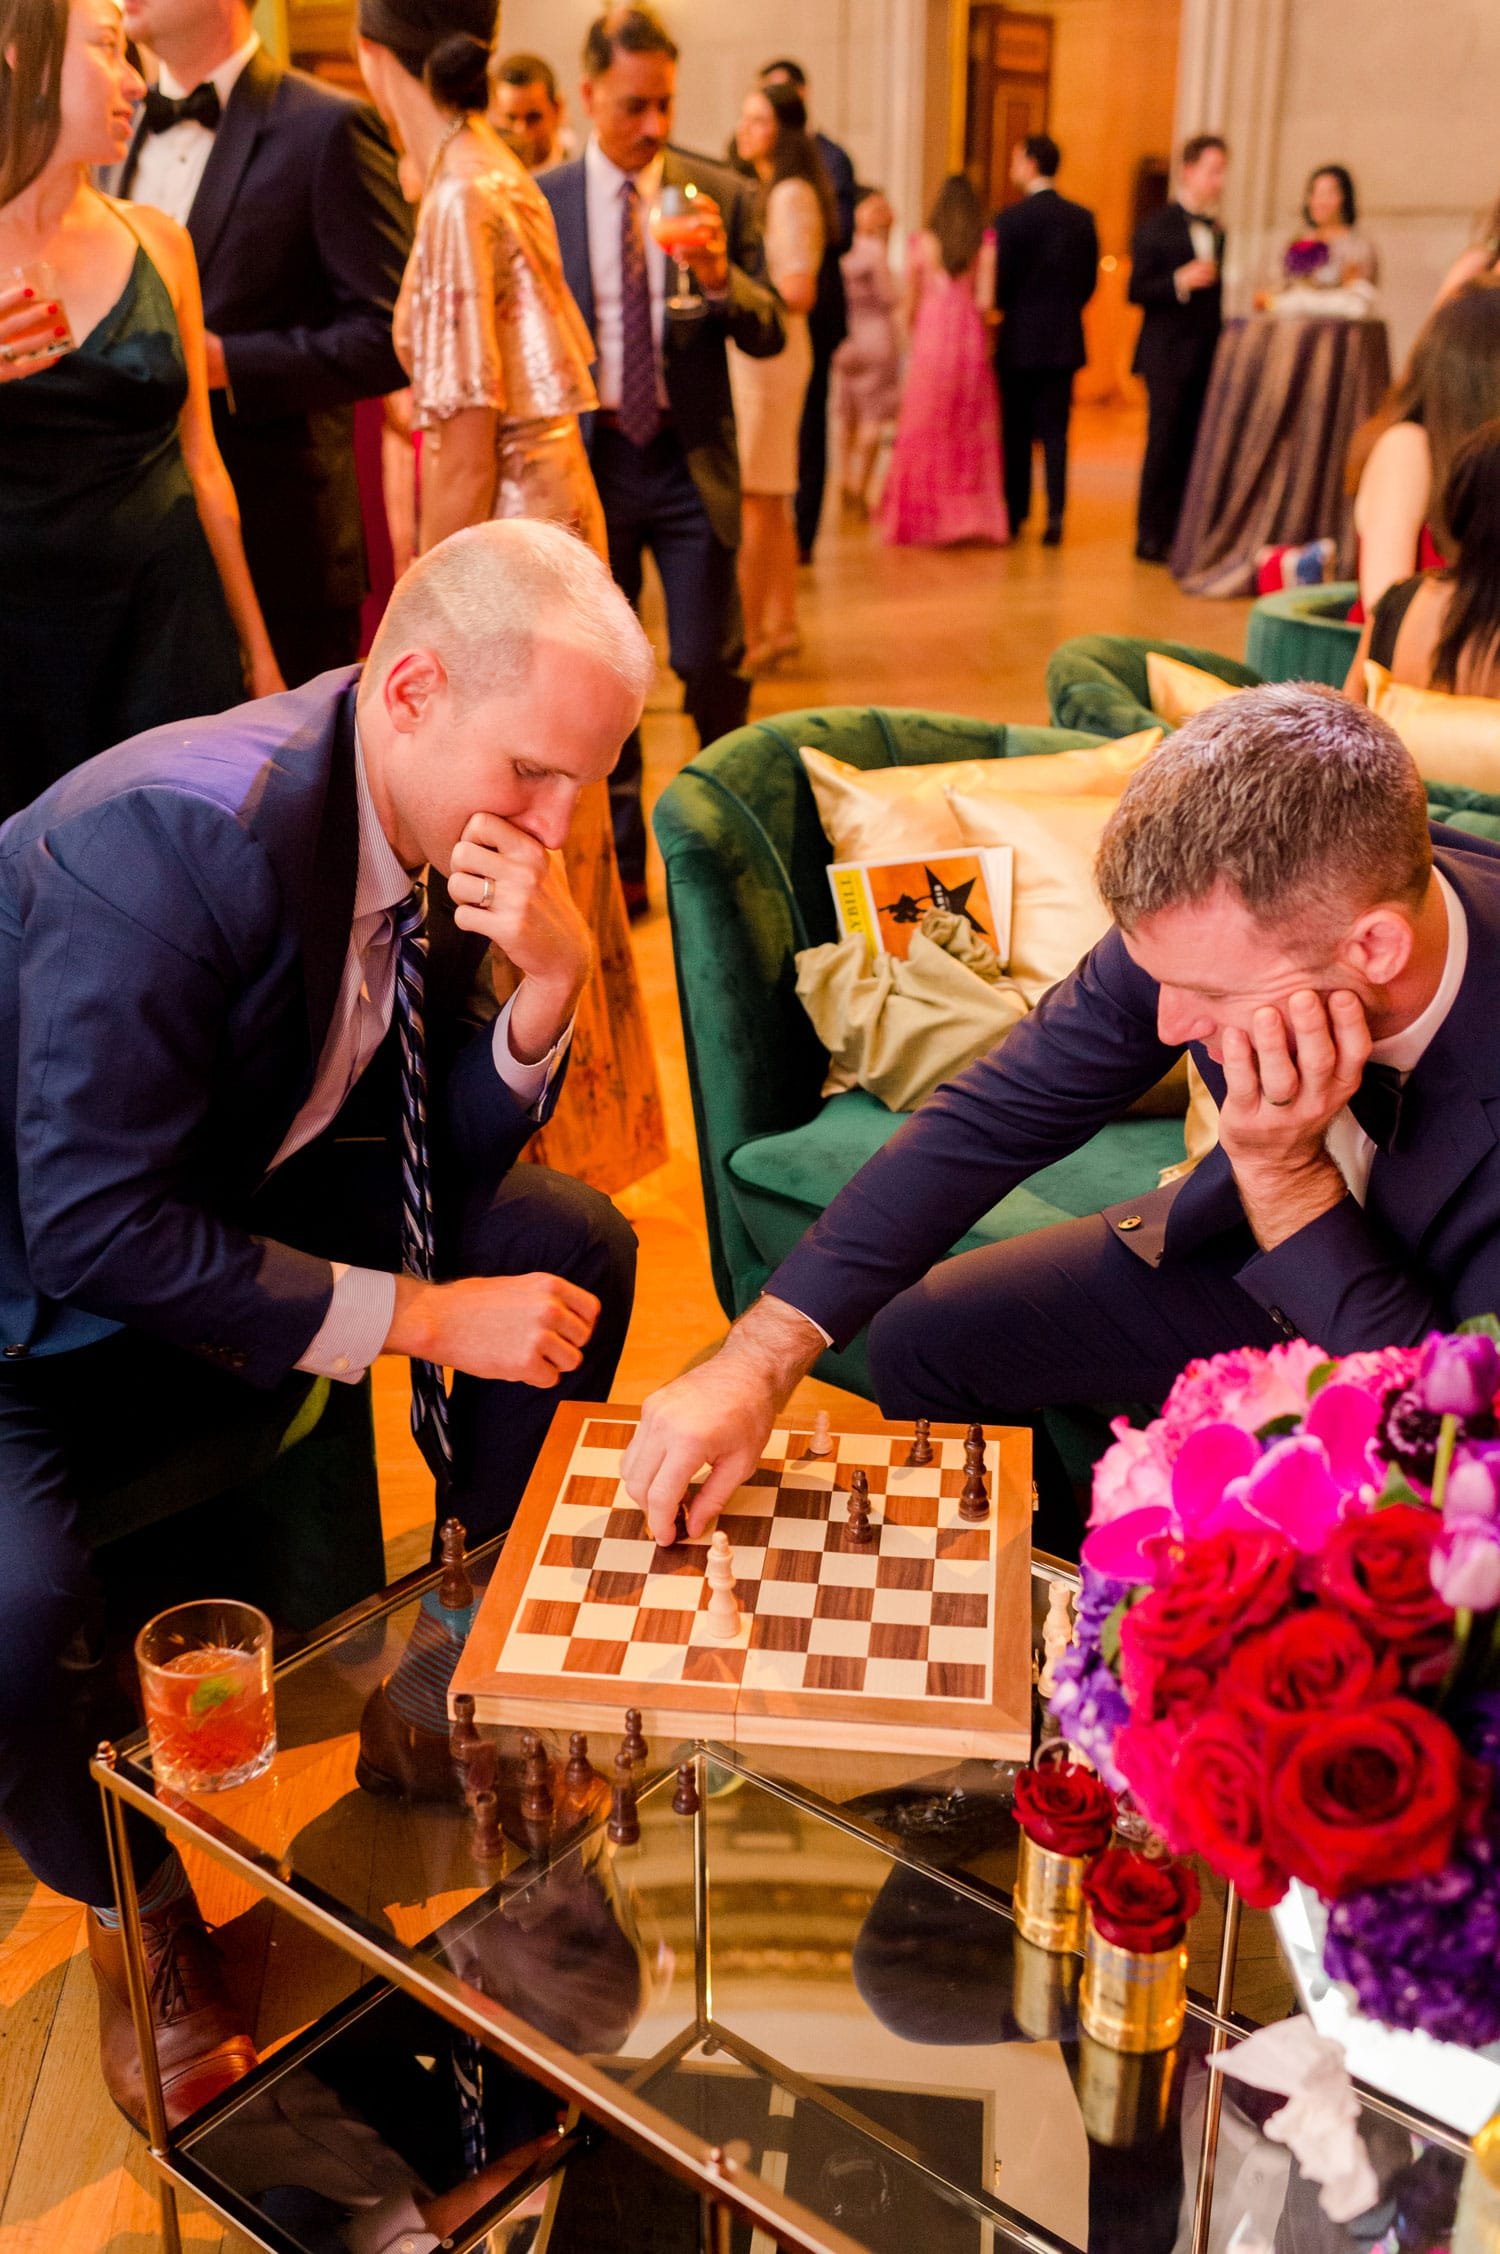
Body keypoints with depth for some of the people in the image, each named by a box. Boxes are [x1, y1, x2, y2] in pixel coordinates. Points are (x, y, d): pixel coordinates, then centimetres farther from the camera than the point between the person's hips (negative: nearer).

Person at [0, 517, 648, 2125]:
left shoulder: (429, 815, -7)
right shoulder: (169, 841, -33)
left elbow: (449, 1160, -2)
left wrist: (548, 982, -22)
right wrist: (420, 1318, -29)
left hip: (219, 1205, 7)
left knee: (571, 1246, -3)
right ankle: (131, 1905, 3)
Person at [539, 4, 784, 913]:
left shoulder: (724, 196, 1)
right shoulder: (538, 202, 0)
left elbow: (770, 335, -2)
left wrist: (721, 277, -21)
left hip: (691, 462, 0)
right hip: (587, 457, 1)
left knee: (712, 661, -3)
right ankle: (621, 861, 20)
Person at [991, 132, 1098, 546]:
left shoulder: (1011, 218, -11)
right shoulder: (1083, 218, 4)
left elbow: (1000, 281, -11)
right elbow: (1089, 281, 7)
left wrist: (1008, 309, 9)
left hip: (1020, 340, -3)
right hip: (1065, 340, 3)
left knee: (1017, 431, 7)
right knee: (1054, 430, 5)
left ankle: (1015, 513, 12)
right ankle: (1055, 515, -3)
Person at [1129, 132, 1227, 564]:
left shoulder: (1216, 230, 17)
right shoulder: (1158, 226, -4)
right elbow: (1137, 291, -10)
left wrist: (1221, 347, 14)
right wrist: (1180, 282, -24)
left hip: (1206, 356, 6)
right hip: (1168, 355, -6)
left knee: (1194, 448, 4)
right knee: (1165, 445, -5)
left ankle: (1180, 535, 8)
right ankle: (1151, 536, 1)